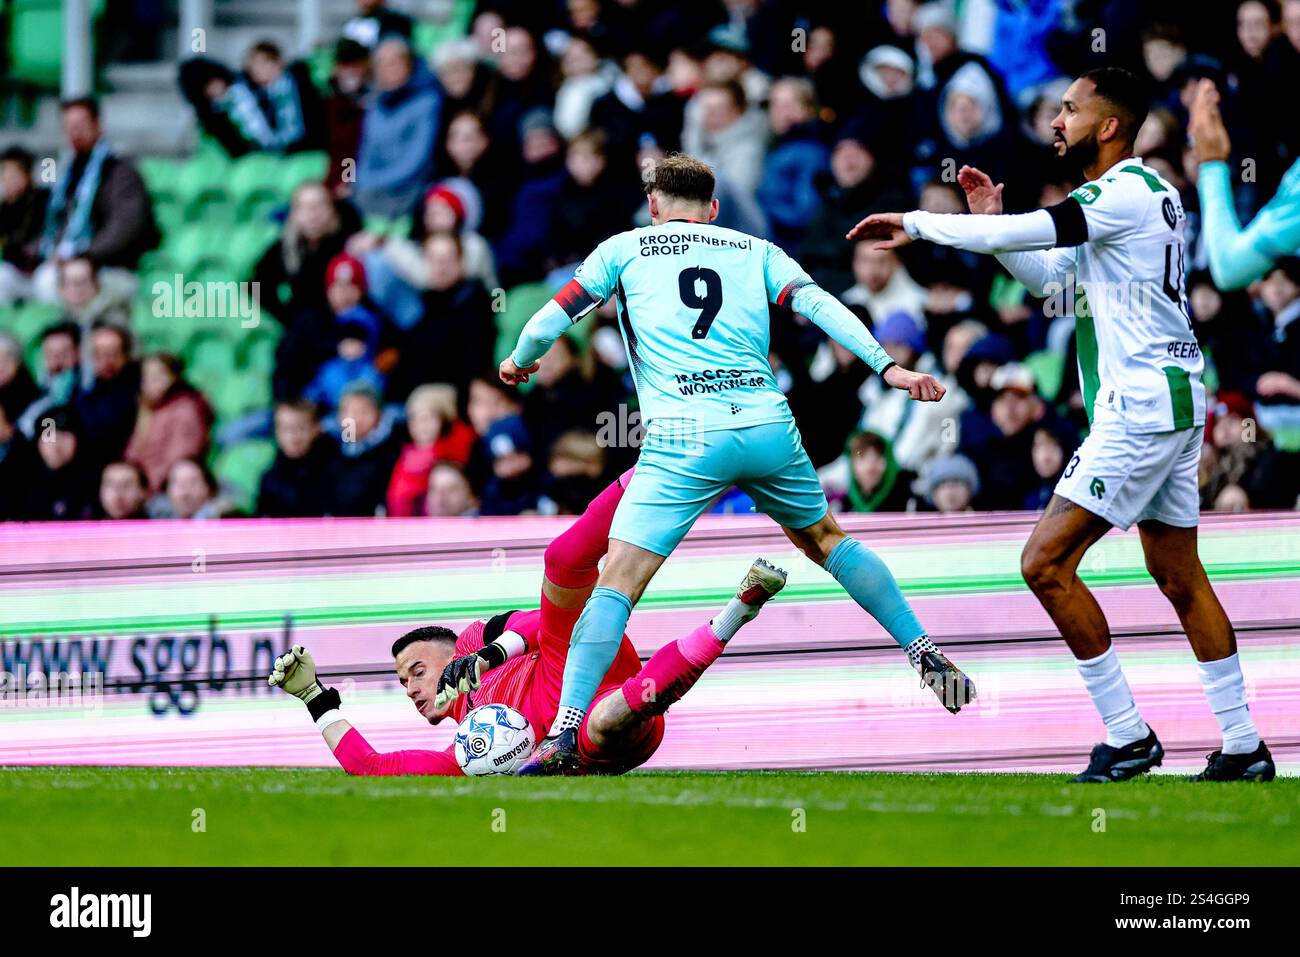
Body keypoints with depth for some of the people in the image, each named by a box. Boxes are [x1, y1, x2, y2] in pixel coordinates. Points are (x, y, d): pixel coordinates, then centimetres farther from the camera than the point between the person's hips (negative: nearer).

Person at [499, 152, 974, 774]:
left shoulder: (624, 249, 16)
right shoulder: (756, 251, 21)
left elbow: (548, 322, 13)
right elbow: (819, 305, 7)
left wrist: (519, 360, 32)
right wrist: (886, 365, 2)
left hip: (683, 439, -3)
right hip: (769, 429, 3)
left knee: (618, 580, -6)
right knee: (826, 539, 27)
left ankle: (564, 734, -18)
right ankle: (928, 658, 26)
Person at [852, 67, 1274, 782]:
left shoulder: (1126, 191, -14)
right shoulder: (1139, 191, 17)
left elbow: (1017, 235, -21)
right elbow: (1047, 275, 25)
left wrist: (915, 224, -9)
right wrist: (991, 220, 11)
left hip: (1140, 407, -11)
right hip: (1175, 401, 11)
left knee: (1046, 563, -11)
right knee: (1178, 576, 15)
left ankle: (1127, 736, -10)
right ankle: (1242, 746, 17)